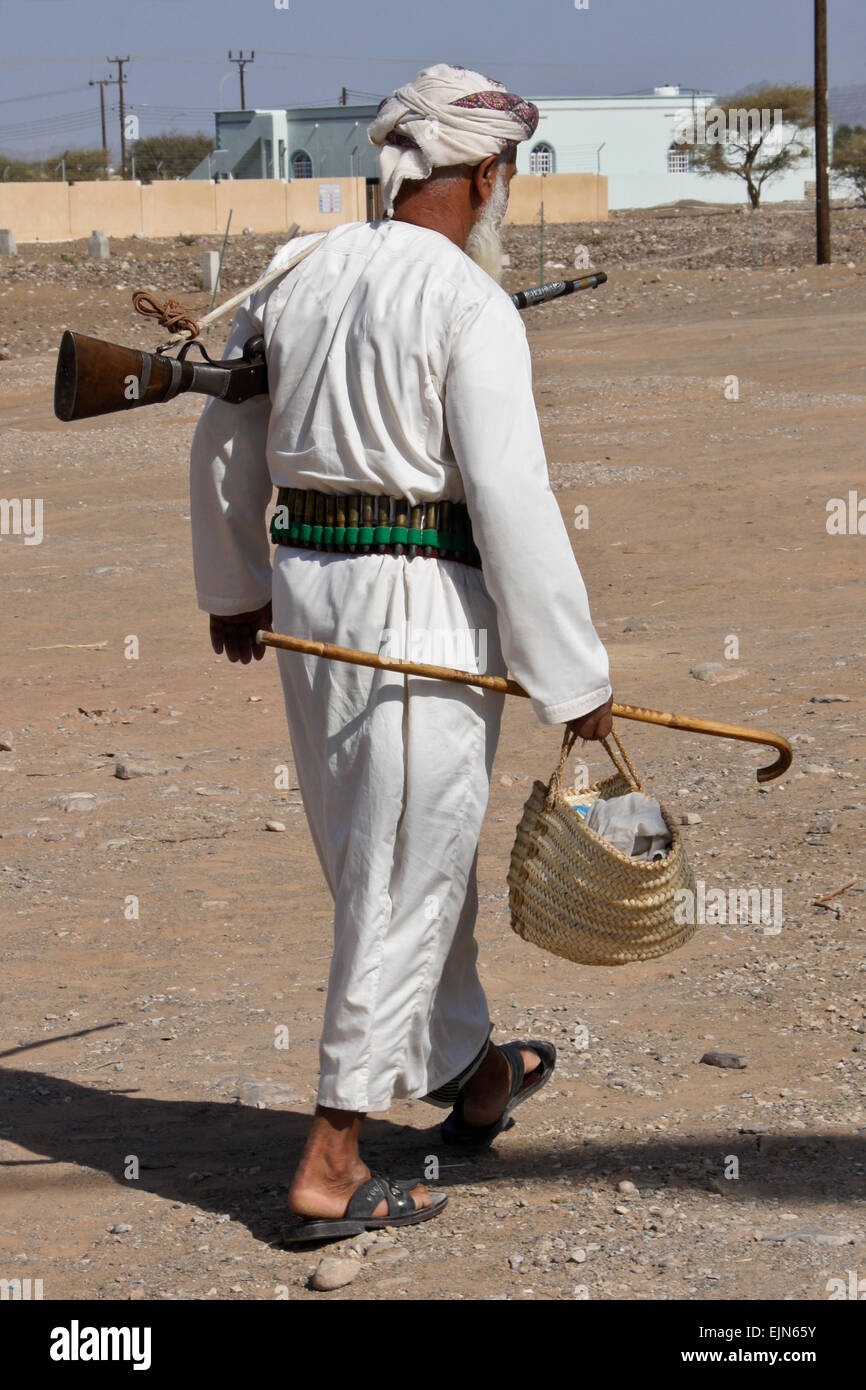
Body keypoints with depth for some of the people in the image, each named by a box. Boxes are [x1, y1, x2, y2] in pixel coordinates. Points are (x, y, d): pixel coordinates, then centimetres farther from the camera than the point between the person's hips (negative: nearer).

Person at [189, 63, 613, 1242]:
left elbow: (224, 438, 17)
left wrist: (234, 585, 31)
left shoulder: (303, 276, 7)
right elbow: (510, 497, -20)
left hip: (310, 583, 8)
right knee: (406, 877, 0)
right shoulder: (471, 305, -15)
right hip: (428, 605, -8)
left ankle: (469, 1075, 40)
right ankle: (330, 1167, 3)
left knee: (391, 852, 21)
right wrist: (573, 675, -14)